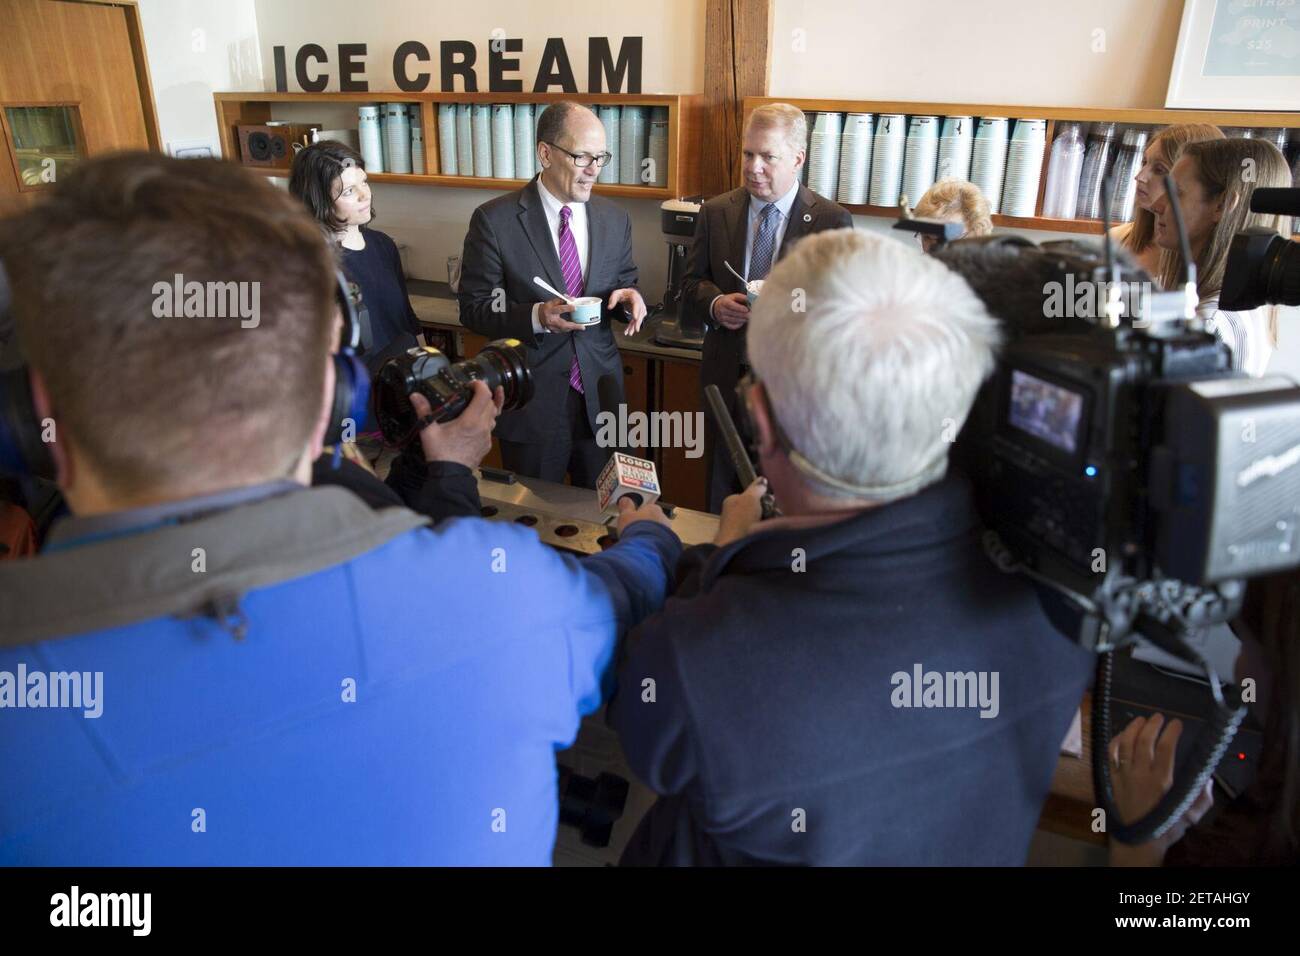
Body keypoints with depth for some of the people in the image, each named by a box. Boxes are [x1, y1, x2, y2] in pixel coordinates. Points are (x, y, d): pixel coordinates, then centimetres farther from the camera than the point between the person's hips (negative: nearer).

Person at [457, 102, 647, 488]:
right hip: (531, 399, -3)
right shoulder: (494, 220, -9)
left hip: (599, 394, 4)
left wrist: (629, 297, -11)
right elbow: (473, 307, -7)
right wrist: (536, 316, -24)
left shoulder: (615, 218, 4)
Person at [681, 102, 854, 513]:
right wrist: (715, 304, -14)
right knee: (722, 499, 14)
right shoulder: (716, 212, 5)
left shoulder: (832, 220, -4)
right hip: (727, 377, 3)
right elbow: (692, 284, 8)